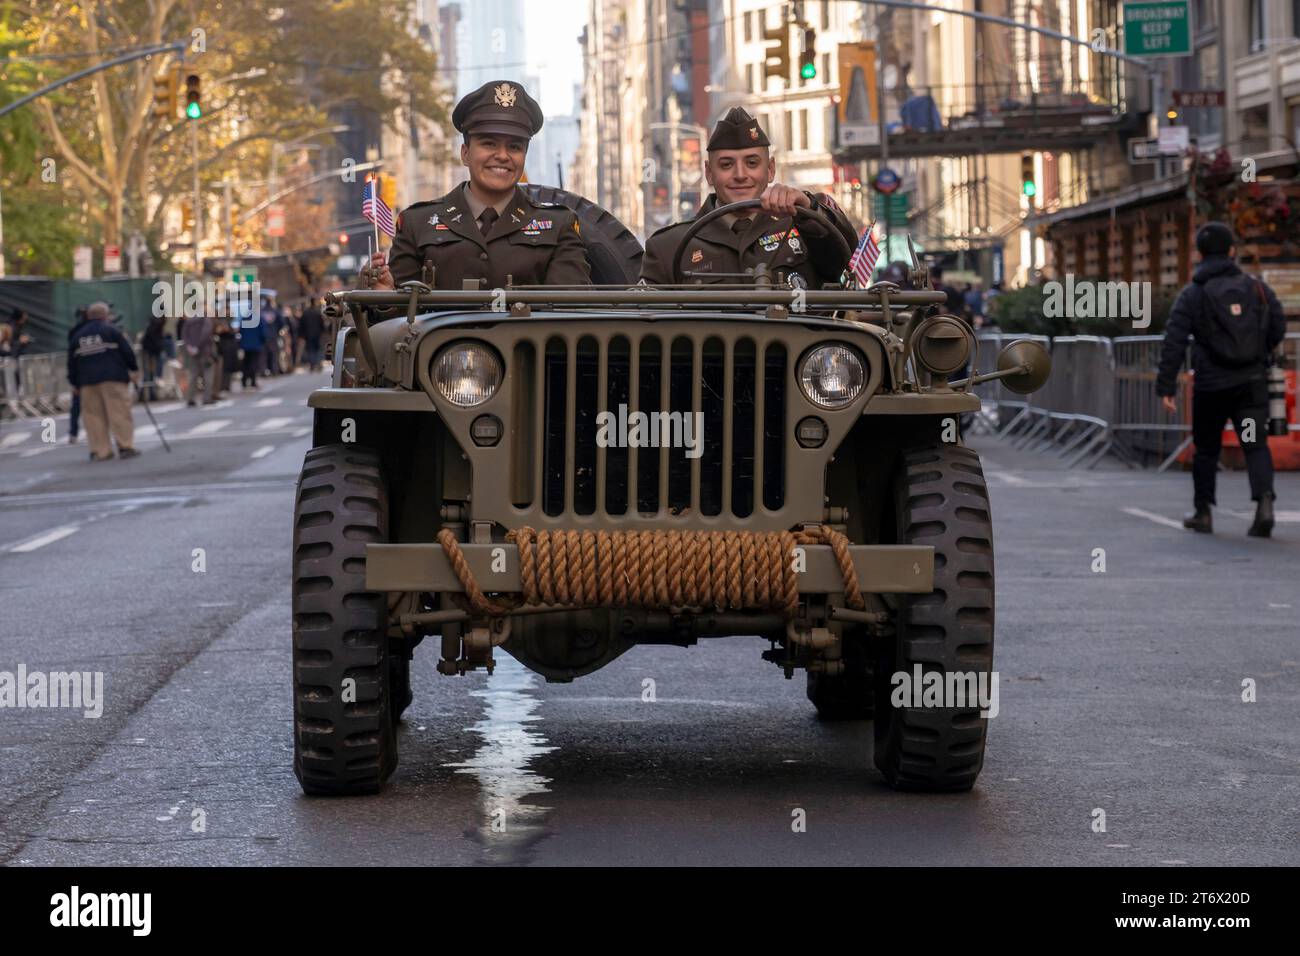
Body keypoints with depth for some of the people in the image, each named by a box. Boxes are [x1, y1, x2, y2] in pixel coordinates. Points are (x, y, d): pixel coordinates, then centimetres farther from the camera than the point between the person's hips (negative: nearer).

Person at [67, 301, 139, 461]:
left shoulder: (78, 335, 14)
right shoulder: (110, 330, 1)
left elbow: (72, 361, 15)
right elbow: (127, 350, -2)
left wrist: (74, 382, 21)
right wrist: (134, 369, 9)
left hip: (87, 381, 4)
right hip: (113, 377, -4)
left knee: (94, 415, 5)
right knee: (120, 412, -3)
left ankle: (100, 450, 1)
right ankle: (126, 446, -9)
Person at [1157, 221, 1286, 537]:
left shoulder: (1192, 295, -4)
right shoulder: (1257, 288, 3)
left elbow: (1174, 343, -9)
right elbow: (1278, 329, 6)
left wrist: (1165, 387, -8)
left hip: (1211, 384, -1)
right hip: (1253, 381, 1)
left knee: (1206, 449, 14)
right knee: (1256, 444, 0)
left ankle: (1202, 512, 21)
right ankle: (1264, 500, -23)